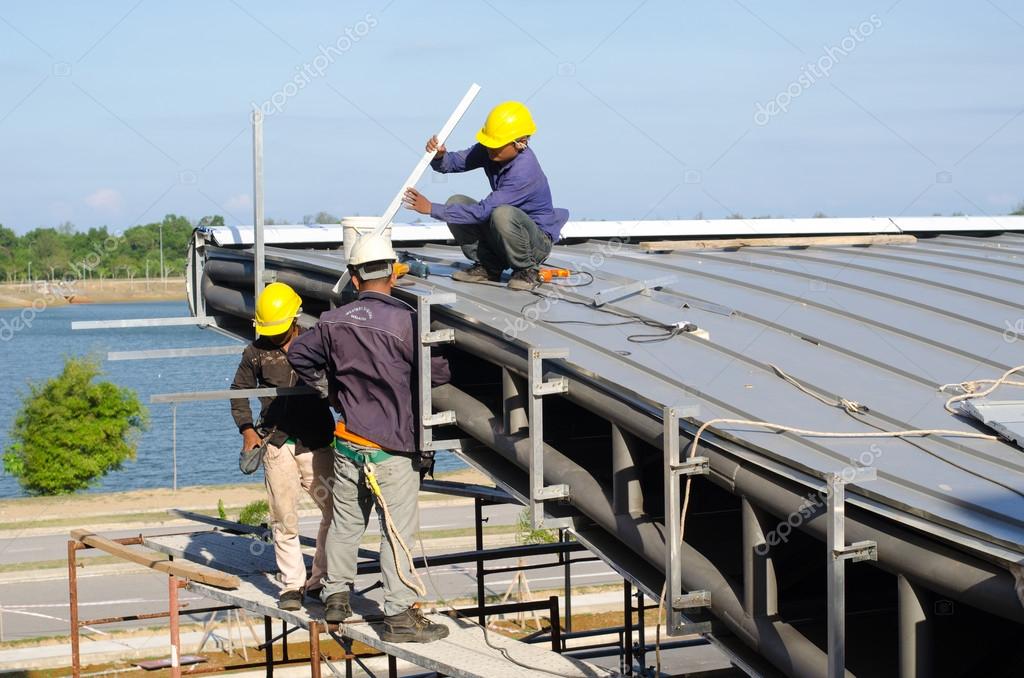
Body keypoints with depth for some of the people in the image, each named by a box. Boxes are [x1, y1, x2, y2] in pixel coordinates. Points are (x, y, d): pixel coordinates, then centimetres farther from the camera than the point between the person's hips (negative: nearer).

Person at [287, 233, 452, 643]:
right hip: (394, 448, -5)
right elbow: (439, 371, -16)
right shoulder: (404, 320, -16)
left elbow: (299, 355, 15)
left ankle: (335, 597, 28)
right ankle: (399, 614, 0)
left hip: (348, 443, 5)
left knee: (345, 521, 18)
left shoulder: (334, 322, 2)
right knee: (398, 529, -1)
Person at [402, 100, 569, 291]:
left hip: (538, 241, -7)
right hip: (504, 234, 7)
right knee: (456, 203, -9)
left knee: (502, 214, -38)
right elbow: (455, 162, -3)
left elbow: (483, 211, -32)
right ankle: (488, 267, 2)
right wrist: (439, 156, -29)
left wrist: (432, 209, -31)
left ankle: (527, 271, -12)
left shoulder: (525, 172, -31)